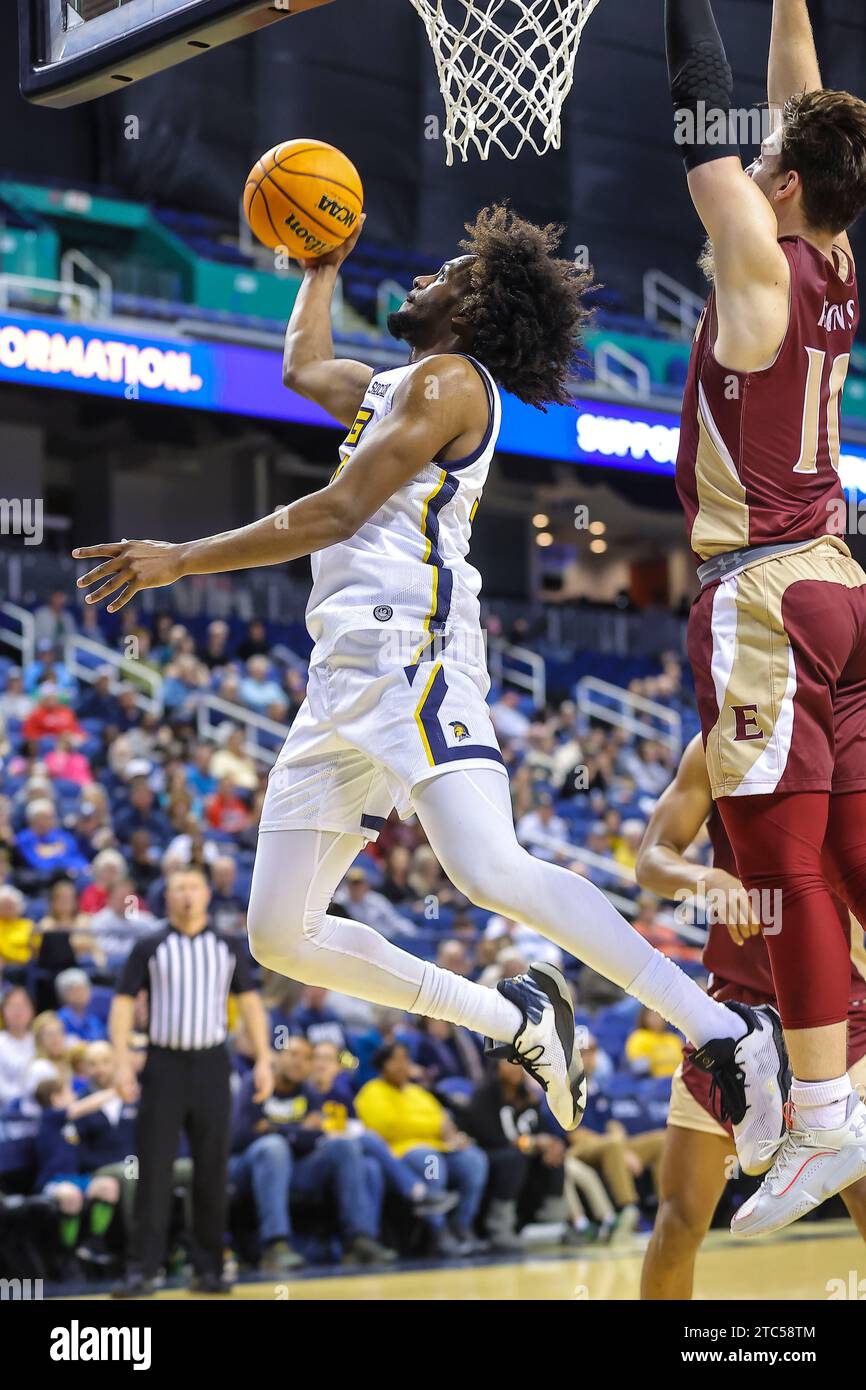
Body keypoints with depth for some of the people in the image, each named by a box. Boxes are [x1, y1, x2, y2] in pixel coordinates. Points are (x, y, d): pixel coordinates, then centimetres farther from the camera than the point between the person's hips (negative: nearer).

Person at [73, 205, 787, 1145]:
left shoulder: (450, 378, 0)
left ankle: (729, 1037, -25)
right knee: (281, 937, 3)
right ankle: (517, 1021, 11)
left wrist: (178, 560, -6)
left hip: (409, 652, -9)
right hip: (341, 679, 10)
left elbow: (335, 514, -8)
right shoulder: (390, 388, 29)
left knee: (491, 873, -29)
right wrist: (322, 267, 58)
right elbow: (302, 366, 51)